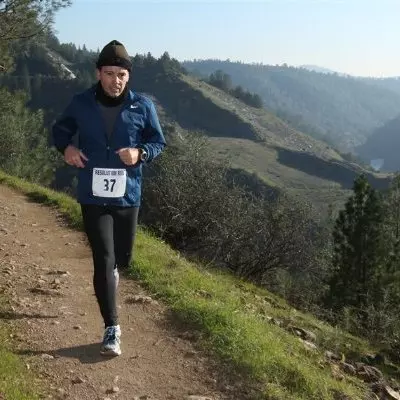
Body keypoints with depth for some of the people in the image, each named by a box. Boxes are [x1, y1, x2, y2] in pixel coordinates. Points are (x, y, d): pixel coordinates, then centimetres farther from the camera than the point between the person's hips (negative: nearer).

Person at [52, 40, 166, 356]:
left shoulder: (143, 106, -5)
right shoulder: (81, 104, -4)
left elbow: (159, 141, 3)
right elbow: (60, 130, 12)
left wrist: (140, 153, -18)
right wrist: (66, 147, -10)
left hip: (128, 197, 2)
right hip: (93, 197, -1)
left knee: (122, 258, 17)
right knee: (103, 260, -6)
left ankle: (112, 271, 57)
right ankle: (112, 329, 3)